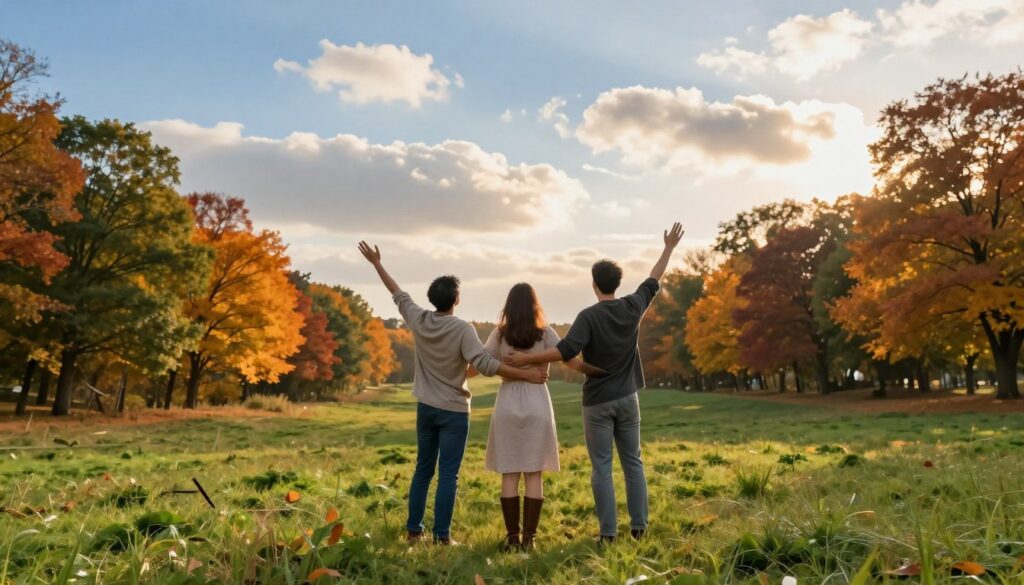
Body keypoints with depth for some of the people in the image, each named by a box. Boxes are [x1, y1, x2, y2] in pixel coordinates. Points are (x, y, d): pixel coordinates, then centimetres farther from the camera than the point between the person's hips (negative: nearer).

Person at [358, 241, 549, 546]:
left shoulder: (419, 320, -2)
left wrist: (377, 264, 25)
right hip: (453, 411, -5)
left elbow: (399, 295, 12)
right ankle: (442, 535, 4)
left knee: (423, 470, 16)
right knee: (448, 475, 1)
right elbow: (485, 364, -25)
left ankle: (413, 529, 23)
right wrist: (526, 374, -21)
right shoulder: (462, 329, -17)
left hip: (426, 408, 6)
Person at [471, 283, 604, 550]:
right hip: (537, 405, 0)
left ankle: (512, 536, 8)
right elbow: (573, 362, -6)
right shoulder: (545, 333, -2)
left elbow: (477, 367, 0)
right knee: (534, 474, 5)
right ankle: (528, 537, 7)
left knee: (509, 474, 6)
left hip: (507, 405, 0)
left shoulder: (500, 334, 0)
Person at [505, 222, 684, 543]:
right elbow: (653, 281, 15)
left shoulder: (589, 316, -16)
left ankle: (608, 531, 4)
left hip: (598, 402, -4)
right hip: (627, 398, 4)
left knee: (602, 467, 2)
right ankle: (639, 525, 16)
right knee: (633, 462, 13)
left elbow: (567, 350, -27)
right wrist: (669, 248, 27)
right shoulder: (633, 307, -1)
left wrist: (527, 358, -21)